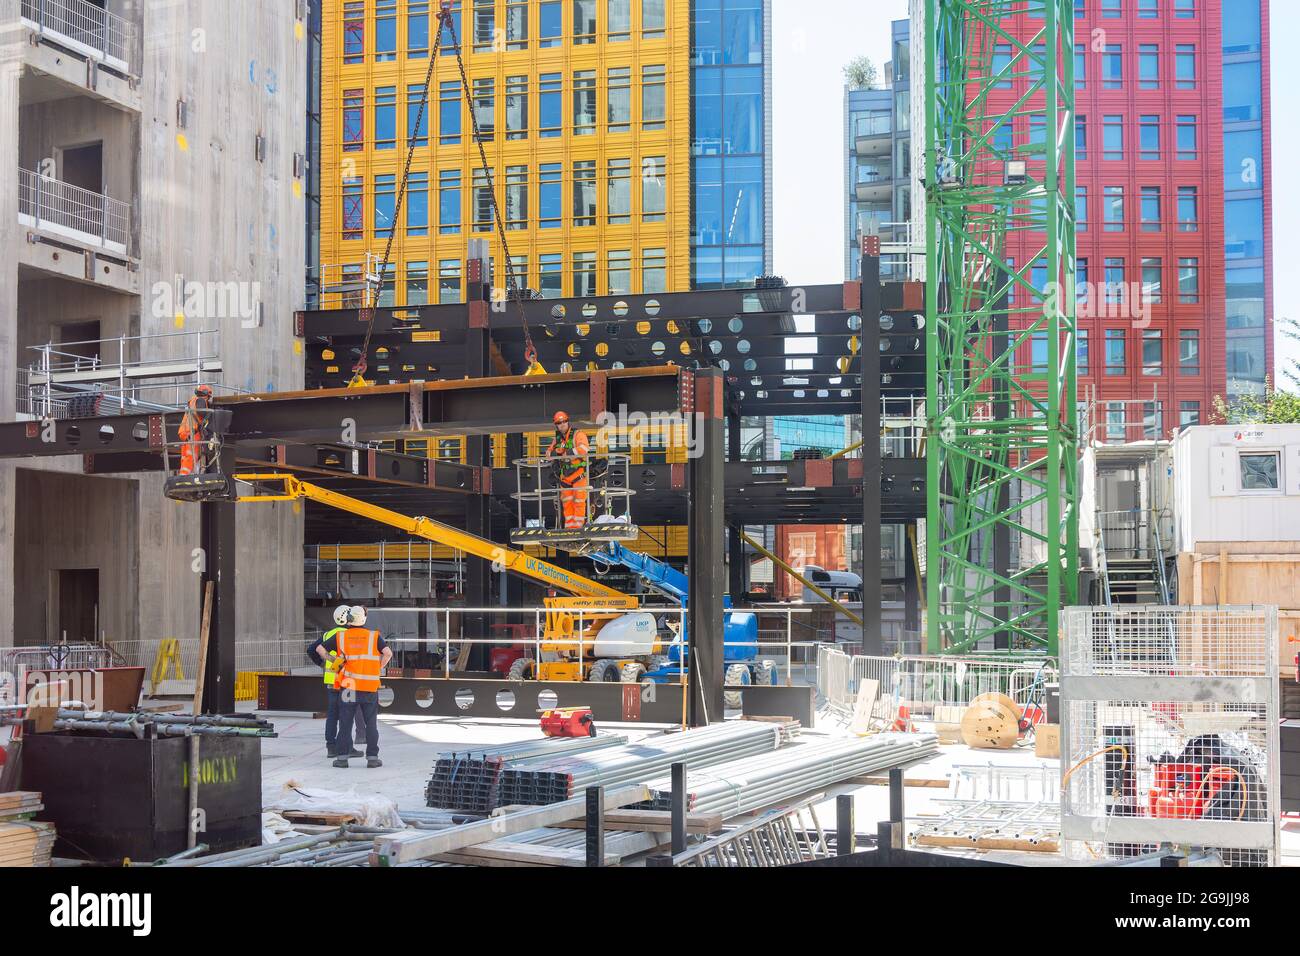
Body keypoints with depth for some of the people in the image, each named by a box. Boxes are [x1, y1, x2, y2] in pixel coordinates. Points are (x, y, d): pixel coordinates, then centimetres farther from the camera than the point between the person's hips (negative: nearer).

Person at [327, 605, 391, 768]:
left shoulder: (340, 637, 3)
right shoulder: (374, 636, 0)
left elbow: (320, 649, 7)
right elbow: (388, 653, -11)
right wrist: (379, 669, 3)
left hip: (348, 686, 1)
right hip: (369, 687, -1)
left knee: (345, 723, 7)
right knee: (371, 723, 7)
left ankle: (342, 757, 6)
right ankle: (372, 757, 6)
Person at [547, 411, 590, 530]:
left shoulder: (578, 434, -8)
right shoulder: (558, 438, 14)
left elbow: (583, 449, -23)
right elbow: (550, 453, 12)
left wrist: (567, 453, -21)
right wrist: (557, 451, -10)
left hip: (579, 472, -7)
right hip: (565, 473, 7)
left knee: (579, 500, -6)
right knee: (566, 501, 7)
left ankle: (578, 525, -3)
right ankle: (569, 525, 13)